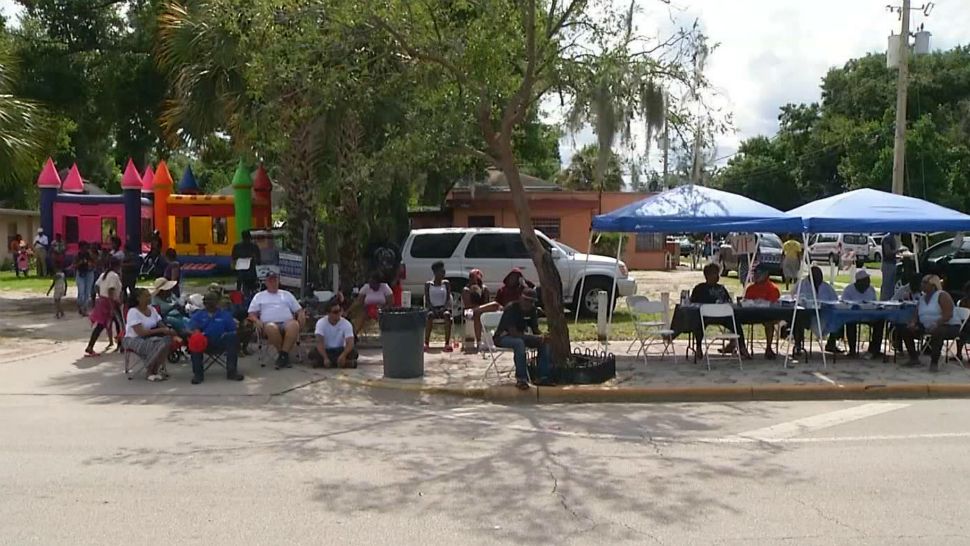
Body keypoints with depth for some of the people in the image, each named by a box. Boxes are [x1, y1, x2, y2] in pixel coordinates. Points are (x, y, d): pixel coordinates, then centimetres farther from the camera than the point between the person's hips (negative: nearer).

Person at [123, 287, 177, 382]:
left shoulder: (152, 309, 6)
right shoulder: (133, 312, -16)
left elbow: (161, 325, 8)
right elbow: (140, 332, -25)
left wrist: (169, 330, -15)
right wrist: (160, 330, -26)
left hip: (149, 338, 7)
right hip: (134, 340, -7)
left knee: (168, 339, -22)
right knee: (159, 345, -32)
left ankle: (156, 368, -7)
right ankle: (151, 372, -10)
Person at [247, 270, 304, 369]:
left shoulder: (286, 294, 28)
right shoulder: (259, 296, 24)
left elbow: (299, 310, 23)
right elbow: (251, 314, 16)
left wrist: (301, 316, 0)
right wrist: (257, 321, -6)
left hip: (287, 323, 1)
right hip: (269, 323, -1)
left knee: (294, 325, -37)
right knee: (271, 327, -40)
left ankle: (283, 354, -30)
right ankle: (284, 355, -21)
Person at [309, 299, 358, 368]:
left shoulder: (346, 324, -14)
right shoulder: (321, 323, -15)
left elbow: (350, 343, -24)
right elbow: (319, 342, -24)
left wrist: (343, 355, -45)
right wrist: (325, 358, -40)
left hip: (340, 350, 1)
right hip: (325, 350, -1)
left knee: (353, 352, -30)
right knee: (312, 353, -32)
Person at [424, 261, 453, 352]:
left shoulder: (446, 283, 11)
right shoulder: (428, 284, 7)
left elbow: (448, 298, 4)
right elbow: (427, 300, 2)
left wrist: (444, 308, -15)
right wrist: (432, 309, -16)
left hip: (443, 308, 1)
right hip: (432, 308, -1)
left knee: (447, 315, -35)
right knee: (429, 315, -37)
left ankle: (447, 343, -40)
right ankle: (426, 343, -39)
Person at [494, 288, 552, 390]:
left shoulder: (533, 310, -2)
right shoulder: (511, 308, -25)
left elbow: (535, 329, 3)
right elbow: (513, 333, -32)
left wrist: (543, 337, -22)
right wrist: (537, 338, -36)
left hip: (520, 336, 8)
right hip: (502, 337, -8)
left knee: (544, 342, -10)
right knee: (519, 343, -39)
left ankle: (544, 377, -11)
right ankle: (521, 380, -35)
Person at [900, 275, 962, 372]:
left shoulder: (942, 296, -11)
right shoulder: (922, 298, 13)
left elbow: (948, 314, -22)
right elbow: (917, 315, 13)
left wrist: (936, 325, -36)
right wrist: (913, 323, -11)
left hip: (949, 327, -8)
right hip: (927, 327, 8)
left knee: (937, 333, -40)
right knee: (907, 331, -6)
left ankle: (934, 363, -30)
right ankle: (914, 360, 0)